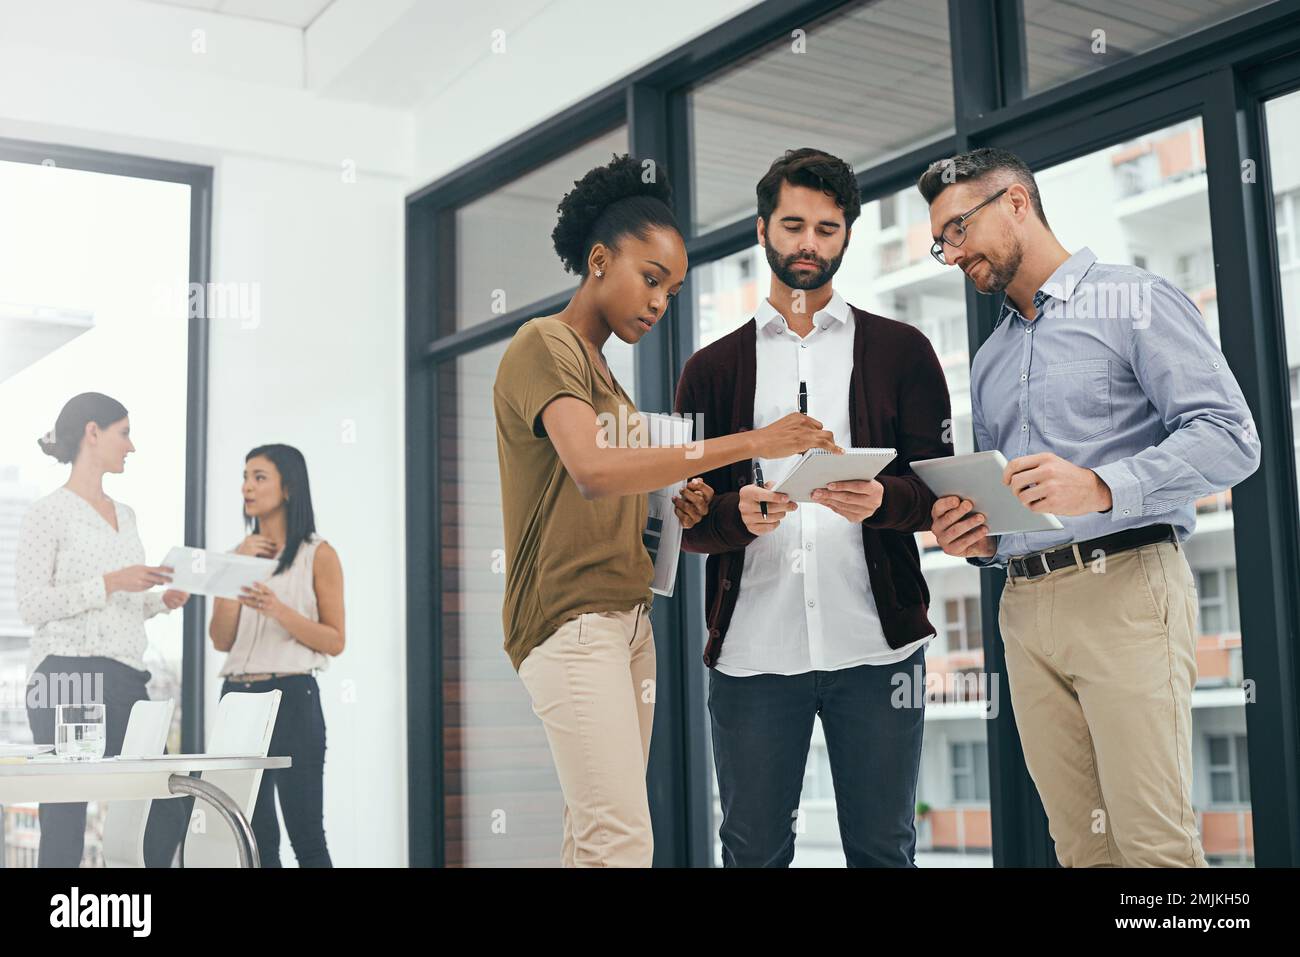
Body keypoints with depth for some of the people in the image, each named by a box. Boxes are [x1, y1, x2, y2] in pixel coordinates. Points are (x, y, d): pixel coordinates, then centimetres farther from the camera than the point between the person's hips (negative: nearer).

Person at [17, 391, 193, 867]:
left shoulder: (125, 515, 19)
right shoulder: (48, 512, -3)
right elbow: (30, 604, -11)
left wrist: (160, 601, 6)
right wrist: (109, 583, -18)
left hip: (126, 676, 7)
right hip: (68, 674, -7)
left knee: (170, 799, 4)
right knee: (64, 827, -5)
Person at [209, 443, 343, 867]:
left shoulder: (318, 554, 0)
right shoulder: (238, 553, 14)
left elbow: (334, 641, -4)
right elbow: (221, 640, 6)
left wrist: (279, 610, -18)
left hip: (292, 699, -5)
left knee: (306, 836, -4)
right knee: (255, 836, 7)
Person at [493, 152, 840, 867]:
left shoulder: (601, 371, 21)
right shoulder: (544, 346, -7)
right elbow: (591, 471, -26)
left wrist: (671, 509, -1)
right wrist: (749, 443, -26)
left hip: (627, 615, 9)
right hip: (569, 617, -9)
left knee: (597, 835, 6)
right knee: (623, 842, -14)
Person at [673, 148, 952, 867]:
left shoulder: (901, 350, 12)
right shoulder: (713, 368, 14)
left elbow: (939, 488, 5)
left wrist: (882, 499, -18)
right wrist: (736, 513, -15)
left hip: (875, 645, 0)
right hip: (751, 650, 1)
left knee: (883, 849, 6)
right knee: (753, 850, 7)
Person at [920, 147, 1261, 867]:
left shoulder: (1134, 302, 2)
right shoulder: (989, 359, 23)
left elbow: (1230, 438, -10)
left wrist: (1102, 487, -23)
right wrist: (978, 540, 4)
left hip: (1122, 590, -6)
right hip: (1025, 610, 6)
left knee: (1154, 845, -11)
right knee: (1083, 846, 5)